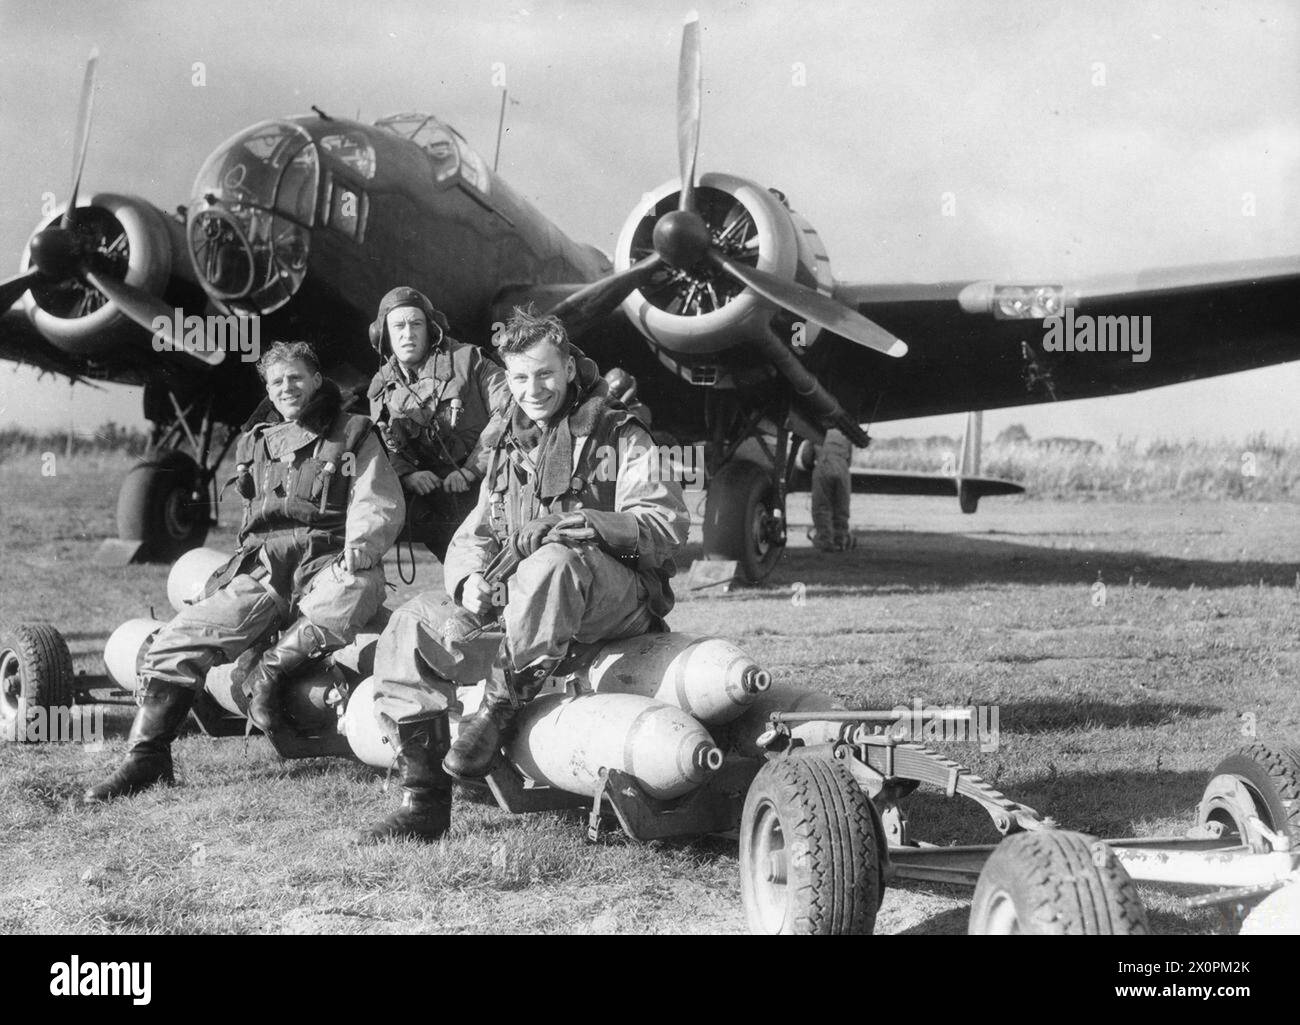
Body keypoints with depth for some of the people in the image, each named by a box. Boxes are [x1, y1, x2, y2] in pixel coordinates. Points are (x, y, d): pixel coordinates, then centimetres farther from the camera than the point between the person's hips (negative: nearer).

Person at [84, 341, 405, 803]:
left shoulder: (352, 434, 11)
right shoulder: (255, 442, 26)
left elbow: (382, 504, 0)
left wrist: (358, 545, -19)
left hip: (328, 565, -4)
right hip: (261, 570, 4)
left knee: (358, 589, -42)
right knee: (177, 642, -15)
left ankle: (269, 673, -24)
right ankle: (146, 757, -8)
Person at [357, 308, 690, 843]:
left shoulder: (618, 436, 7)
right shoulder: (509, 449, 26)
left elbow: (668, 523, -6)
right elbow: (473, 536, 22)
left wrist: (593, 523, -25)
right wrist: (469, 578, -3)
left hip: (618, 596, -5)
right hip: (513, 602, 6)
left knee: (552, 563, -40)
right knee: (410, 627, -16)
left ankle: (499, 709, -31)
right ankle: (425, 800, -17)